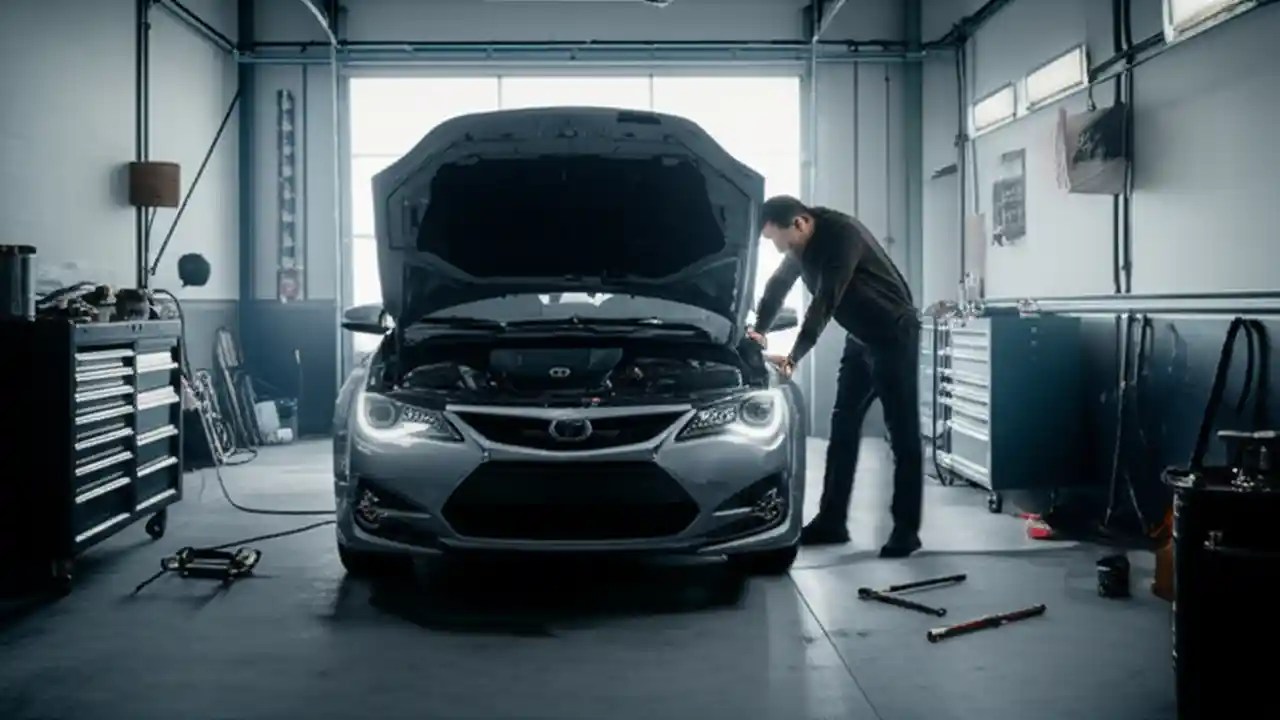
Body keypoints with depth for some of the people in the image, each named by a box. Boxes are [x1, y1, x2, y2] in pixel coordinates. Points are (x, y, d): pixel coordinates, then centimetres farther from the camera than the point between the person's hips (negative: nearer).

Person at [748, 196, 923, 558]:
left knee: (902, 433, -6)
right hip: (860, 338, 9)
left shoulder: (841, 233, -26)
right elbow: (777, 287, 15)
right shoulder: (804, 244, 0)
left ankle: (906, 529, -3)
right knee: (843, 429, 7)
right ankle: (832, 521, 11)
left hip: (894, 336, -9)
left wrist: (794, 356, -34)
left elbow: (825, 301, -31)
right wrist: (759, 330, 3)